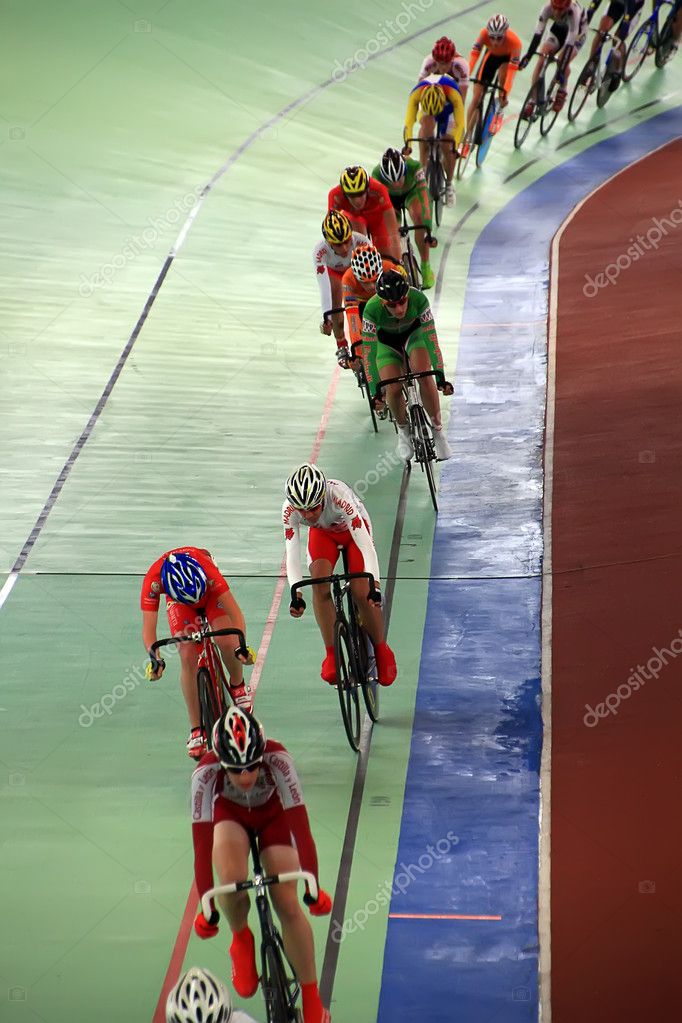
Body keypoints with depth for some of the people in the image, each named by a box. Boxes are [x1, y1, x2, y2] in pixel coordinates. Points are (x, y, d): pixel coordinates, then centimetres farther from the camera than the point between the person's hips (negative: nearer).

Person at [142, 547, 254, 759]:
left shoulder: (206, 569, -43)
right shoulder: (153, 581, -40)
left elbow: (234, 612, -42)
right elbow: (148, 627, -41)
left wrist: (241, 646, -55)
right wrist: (154, 657, -58)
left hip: (210, 593, -1)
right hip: (178, 599, 1)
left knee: (225, 641, -26)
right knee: (188, 657, -17)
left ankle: (238, 686, 8)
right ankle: (196, 730, -5)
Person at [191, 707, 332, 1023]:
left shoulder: (277, 758, -39)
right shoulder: (206, 772, -38)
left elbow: (300, 823, -39)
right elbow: (201, 843, -37)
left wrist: (313, 889, -41)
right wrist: (207, 908, -37)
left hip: (273, 814, 0)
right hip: (229, 813, 0)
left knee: (288, 906, -12)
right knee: (233, 882, -30)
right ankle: (241, 941, 4)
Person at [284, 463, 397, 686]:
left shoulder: (339, 497, -42)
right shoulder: (290, 509, -32)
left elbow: (366, 545, -42)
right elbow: (292, 554, -31)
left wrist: (374, 586, -49)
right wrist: (296, 595, -43)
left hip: (354, 528, -2)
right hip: (322, 532, 2)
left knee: (362, 593, -17)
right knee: (319, 585, -23)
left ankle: (381, 650, 8)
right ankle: (331, 655, -12)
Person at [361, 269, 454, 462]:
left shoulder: (418, 299, -35)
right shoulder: (372, 309, -36)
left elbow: (430, 337, -31)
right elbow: (369, 350, -32)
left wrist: (440, 376, -35)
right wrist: (374, 390, -35)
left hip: (414, 333, 0)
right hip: (386, 341, 0)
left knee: (424, 376, -26)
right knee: (393, 389, -20)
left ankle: (437, 431, -10)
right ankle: (403, 430, 9)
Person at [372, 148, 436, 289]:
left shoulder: (414, 167, -41)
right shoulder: (377, 175, -38)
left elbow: (424, 198, -44)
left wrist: (428, 230, -50)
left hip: (412, 191, -1)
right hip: (389, 197, 1)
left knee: (420, 223, -27)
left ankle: (425, 267, -13)